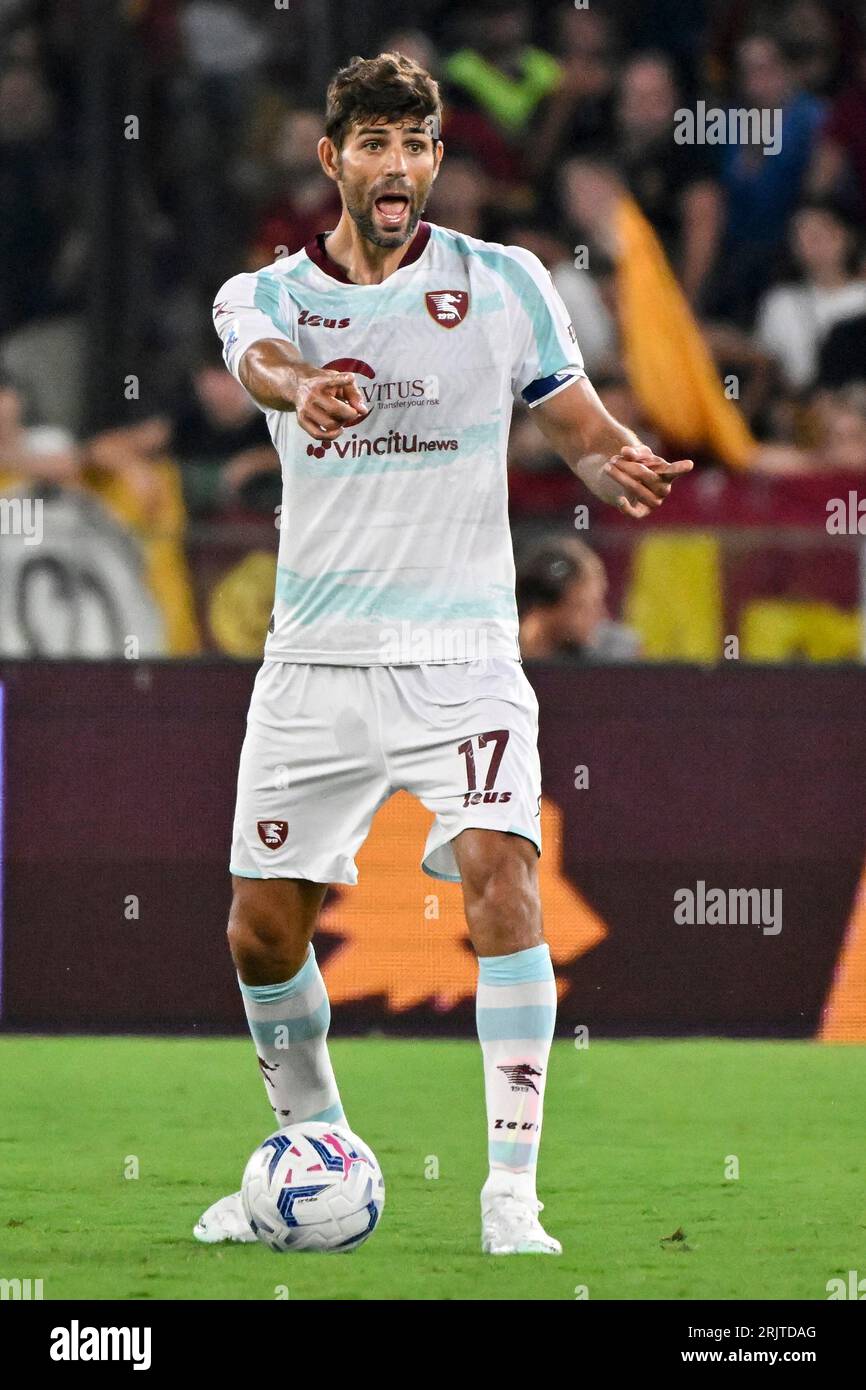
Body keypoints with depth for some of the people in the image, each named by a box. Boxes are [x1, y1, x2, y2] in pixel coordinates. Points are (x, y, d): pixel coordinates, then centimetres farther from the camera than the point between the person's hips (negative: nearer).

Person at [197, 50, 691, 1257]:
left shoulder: (505, 284, 1)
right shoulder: (264, 294, 2)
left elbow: (585, 432, 7)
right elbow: (260, 358, -23)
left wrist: (622, 469, -19)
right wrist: (303, 388, -48)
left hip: (461, 657, -2)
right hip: (314, 661, 2)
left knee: (501, 880, -21)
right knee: (262, 929, 6)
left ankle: (512, 1197, -19)